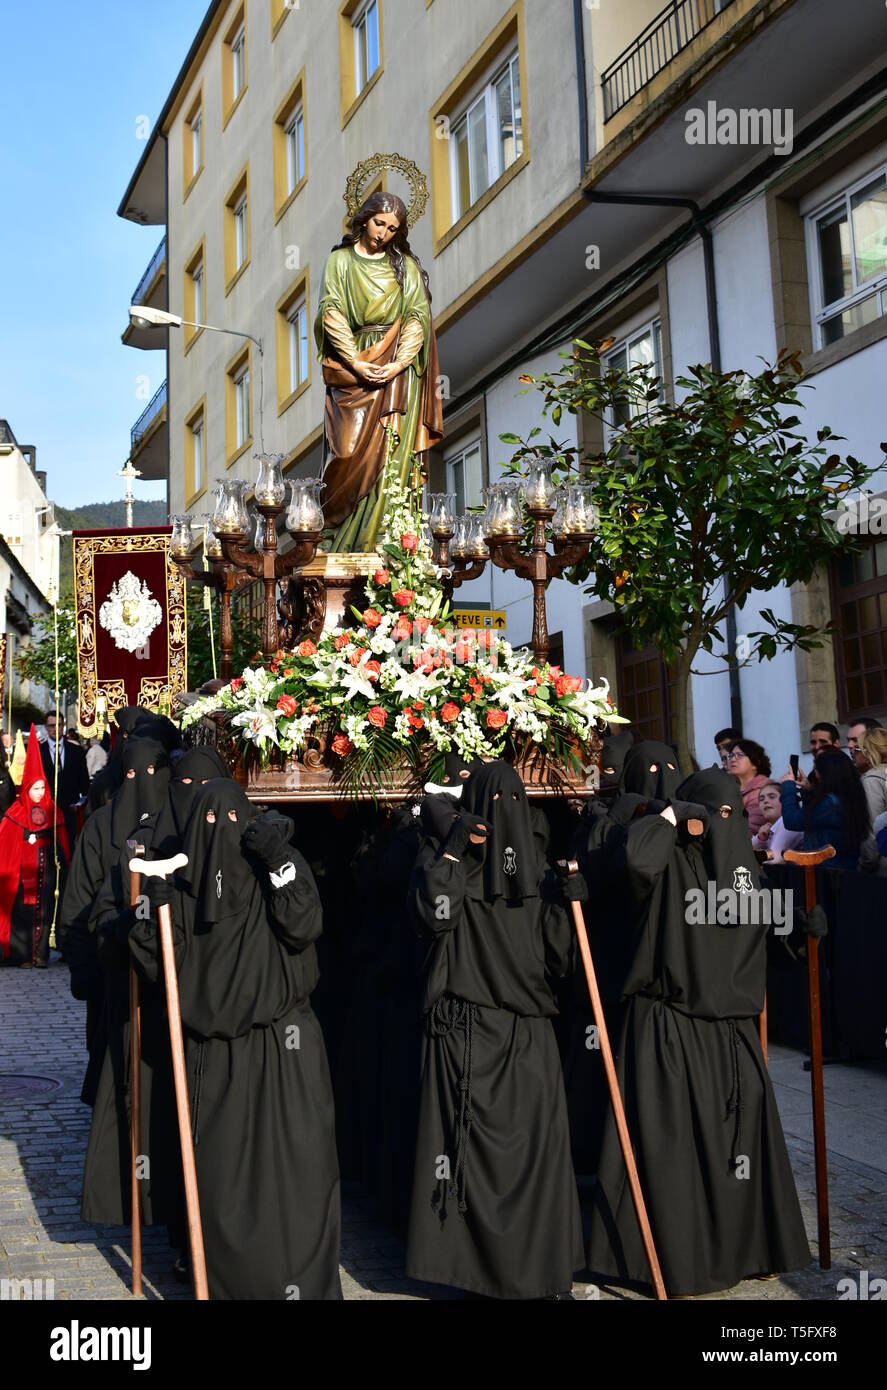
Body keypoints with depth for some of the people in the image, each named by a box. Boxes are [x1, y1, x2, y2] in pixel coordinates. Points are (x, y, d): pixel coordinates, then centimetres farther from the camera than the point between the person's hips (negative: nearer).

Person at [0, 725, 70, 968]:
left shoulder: (52, 810, 7)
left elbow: (61, 839, 10)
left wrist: (64, 864, 8)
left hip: (46, 867, 3)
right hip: (23, 868, -3)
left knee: (44, 909, 2)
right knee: (23, 909, -4)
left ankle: (40, 954, 7)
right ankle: (21, 954, 3)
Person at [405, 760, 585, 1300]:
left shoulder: (537, 867, 13)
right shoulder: (443, 856, 4)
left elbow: (558, 956, 9)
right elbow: (433, 915, -17)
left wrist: (568, 905, -7)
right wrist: (453, 851, -15)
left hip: (528, 1032, 3)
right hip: (465, 1029, -3)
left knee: (537, 1147, 1)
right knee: (471, 1147, -3)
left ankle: (543, 1270, 11)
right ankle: (479, 1264, 10)